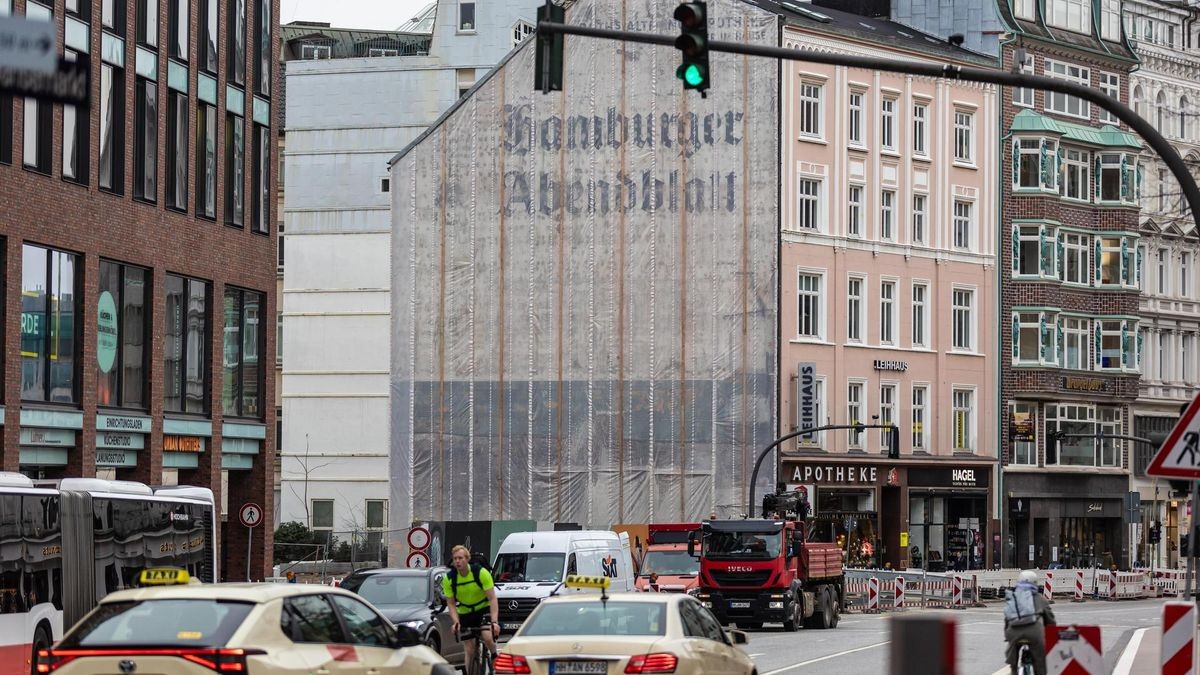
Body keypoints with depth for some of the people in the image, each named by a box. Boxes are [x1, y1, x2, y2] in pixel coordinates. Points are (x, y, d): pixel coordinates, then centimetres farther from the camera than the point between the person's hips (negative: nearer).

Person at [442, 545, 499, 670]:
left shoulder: (481, 572, -22)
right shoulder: (448, 579, -15)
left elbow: (492, 599, -22)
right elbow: (451, 603, -7)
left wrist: (494, 621, -33)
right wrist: (456, 622, -24)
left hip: (484, 609, -2)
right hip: (465, 613, 3)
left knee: (487, 637, -26)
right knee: (469, 650, -1)